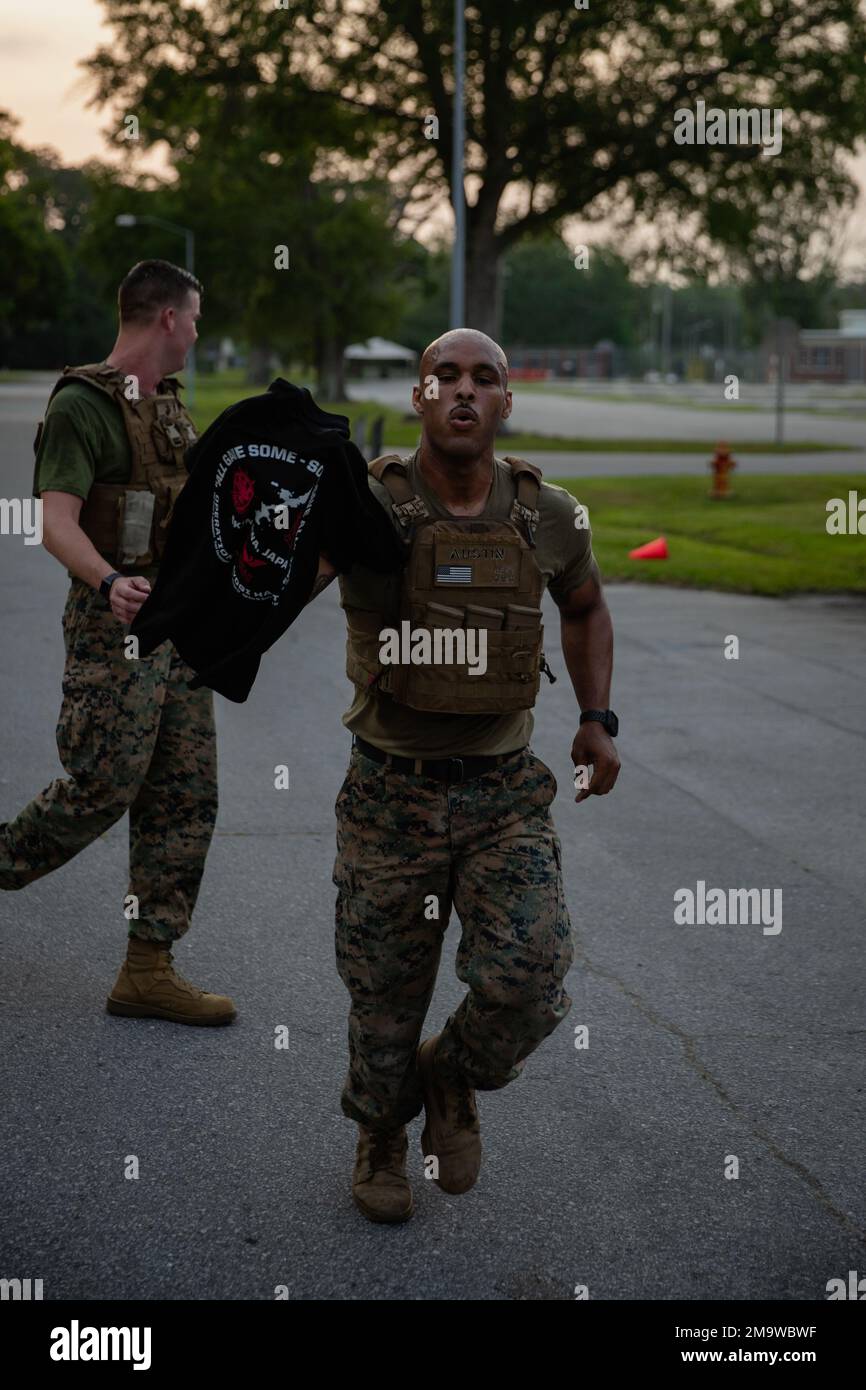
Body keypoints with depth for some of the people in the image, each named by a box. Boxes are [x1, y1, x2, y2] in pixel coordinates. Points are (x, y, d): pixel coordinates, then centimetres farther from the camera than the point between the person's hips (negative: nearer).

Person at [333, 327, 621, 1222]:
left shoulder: (549, 516, -4)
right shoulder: (364, 507, -13)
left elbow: (585, 607, 16)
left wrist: (597, 724, 4)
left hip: (505, 796, 2)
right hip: (390, 799, -1)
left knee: (528, 987, -17)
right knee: (387, 1006, 10)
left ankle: (452, 1078, 17)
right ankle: (381, 1135, 42)